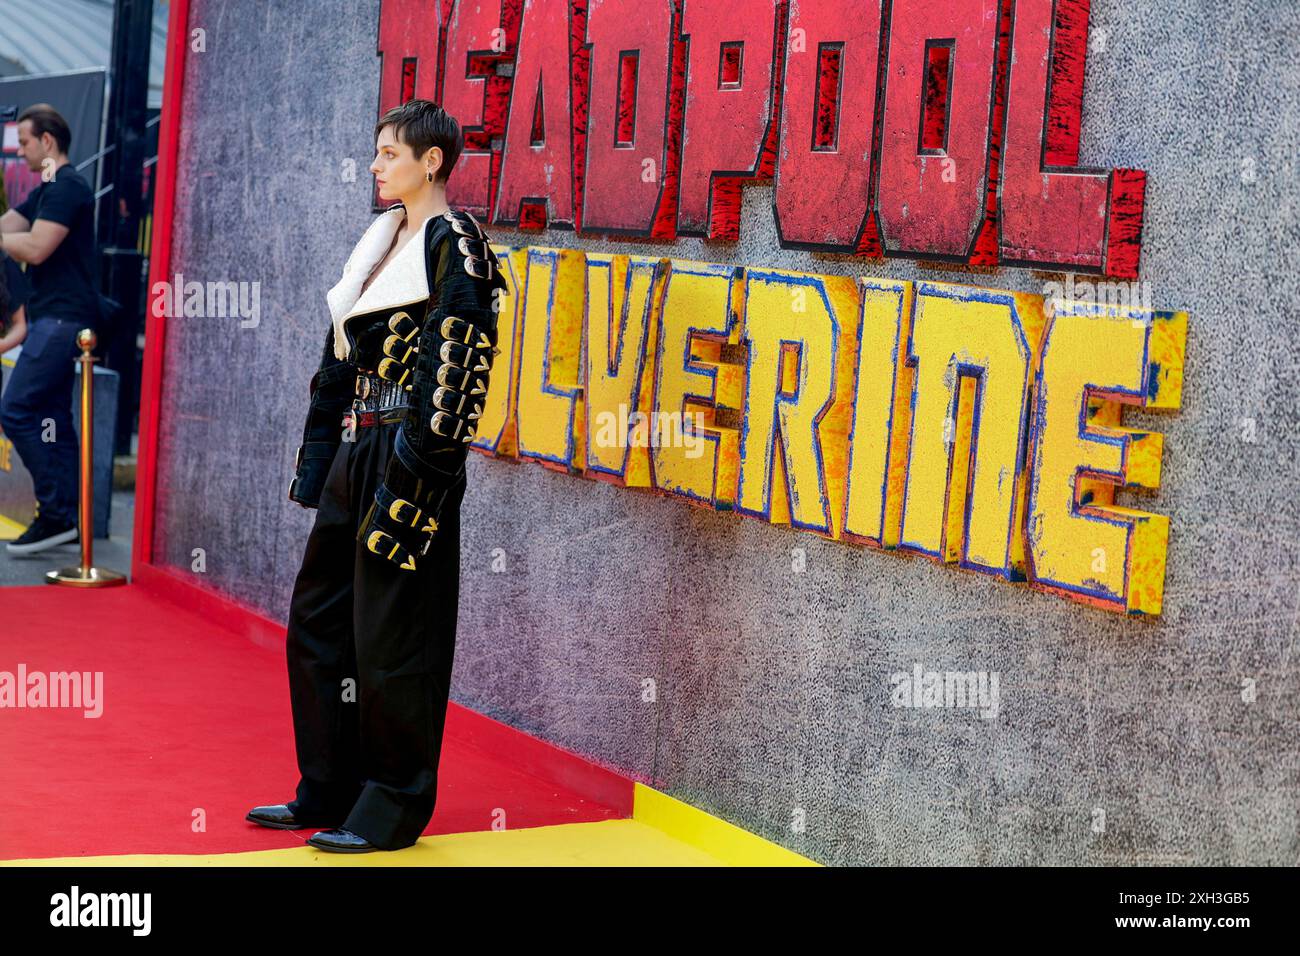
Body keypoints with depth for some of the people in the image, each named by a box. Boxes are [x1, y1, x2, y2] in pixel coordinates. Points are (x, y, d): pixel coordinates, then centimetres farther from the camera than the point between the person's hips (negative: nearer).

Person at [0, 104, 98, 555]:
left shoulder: (66, 186, -13)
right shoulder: (50, 188, 20)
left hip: (61, 317, -11)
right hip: (57, 318, 11)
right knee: (51, 417, 10)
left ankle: (56, 513, -10)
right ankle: (66, 520, 12)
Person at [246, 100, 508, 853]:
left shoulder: (455, 247, -12)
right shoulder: (383, 241, 15)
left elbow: (452, 369, -18)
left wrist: (412, 475, -21)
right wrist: (319, 457, 17)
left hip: (408, 454, -10)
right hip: (356, 452, 10)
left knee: (389, 636, -3)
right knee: (317, 618, 14)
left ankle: (395, 807, 9)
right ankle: (330, 791, 24)